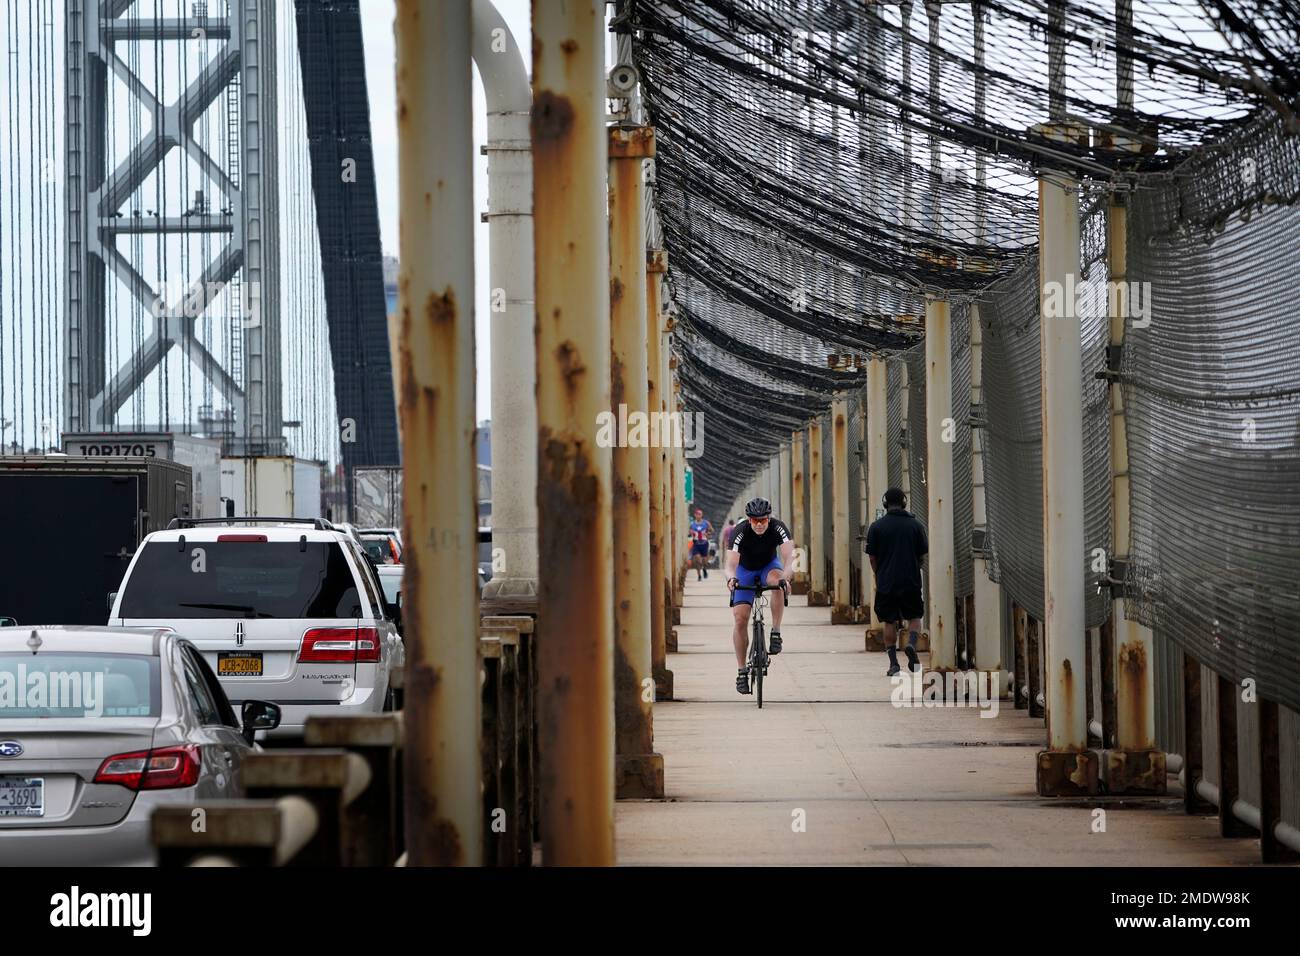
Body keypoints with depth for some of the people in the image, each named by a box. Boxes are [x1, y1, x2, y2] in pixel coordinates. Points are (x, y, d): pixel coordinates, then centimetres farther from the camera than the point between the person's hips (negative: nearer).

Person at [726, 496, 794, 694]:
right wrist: (731, 578, -62)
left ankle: (776, 633, -25)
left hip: (769, 565, 0)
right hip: (745, 569, 0)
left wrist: (785, 577, -61)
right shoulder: (740, 532, -30)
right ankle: (742, 671, -1)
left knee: (778, 581, -37)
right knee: (740, 619, -13)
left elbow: (788, 556, -41)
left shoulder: (778, 528, -28)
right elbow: (731, 562, -39)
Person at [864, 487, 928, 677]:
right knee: (914, 617, 14)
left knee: (890, 622, 7)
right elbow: (923, 553, 4)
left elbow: (872, 556, 0)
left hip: (886, 582, 0)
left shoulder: (876, 526, -3)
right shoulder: (915, 525, 0)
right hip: (911, 581, 0)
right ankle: (912, 643, -14)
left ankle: (893, 663, 4)